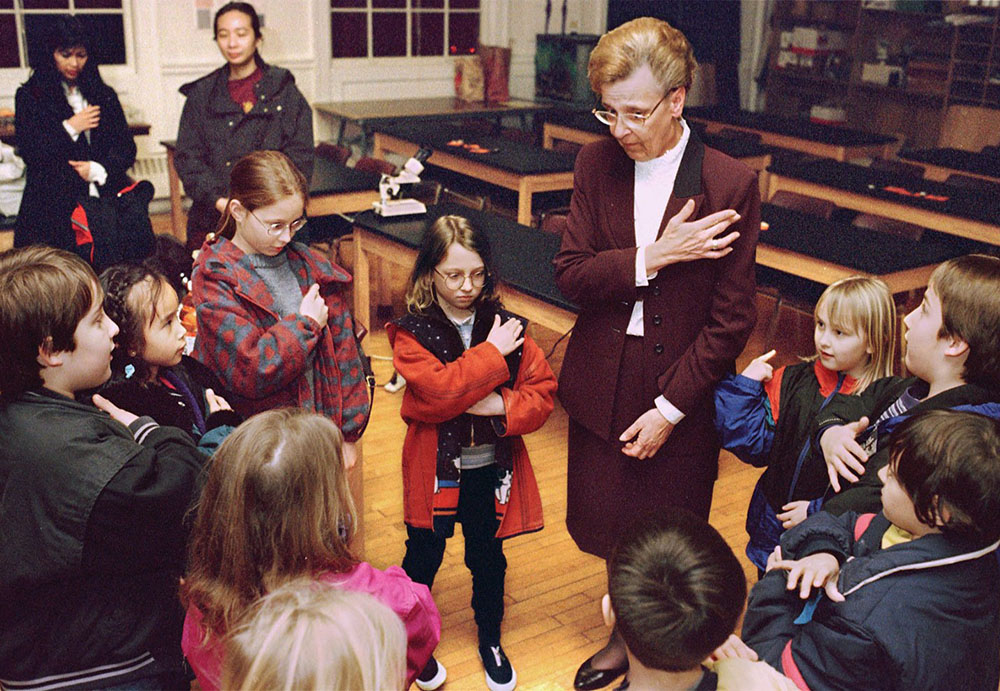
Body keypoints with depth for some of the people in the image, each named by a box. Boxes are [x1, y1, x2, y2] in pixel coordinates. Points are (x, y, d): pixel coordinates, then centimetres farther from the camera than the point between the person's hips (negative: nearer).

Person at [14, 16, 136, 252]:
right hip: (54, 209, -2)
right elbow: (30, 153, -2)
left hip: (106, 197, 2)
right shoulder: (30, 96, 8)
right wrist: (70, 128, -5)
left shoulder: (104, 95, 17)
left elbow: (126, 148, 11)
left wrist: (97, 169, -6)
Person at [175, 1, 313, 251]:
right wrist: (218, 200, -10)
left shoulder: (283, 91, 8)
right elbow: (187, 157, 7)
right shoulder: (201, 95, 14)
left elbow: (300, 158, 1)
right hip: (213, 219, 2)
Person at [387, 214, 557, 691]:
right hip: (435, 469, -2)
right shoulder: (411, 332, -12)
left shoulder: (503, 325, -2)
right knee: (423, 560, 15)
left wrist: (501, 407, -21)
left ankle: (490, 639, 41)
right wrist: (493, 353, -23)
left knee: (488, 558, 18)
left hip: (491, 468, 3)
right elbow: (441, 390, -27)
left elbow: (544, 391, -4)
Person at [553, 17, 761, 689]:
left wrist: (668, 409, -12)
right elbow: (571, 274, -6)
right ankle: (626, 637, 44)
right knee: (605, 528, 17)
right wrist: (653, 257, -21)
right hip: (602, 384, 4)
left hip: (680, 391, -3)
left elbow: (732, 319, -11)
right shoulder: (597, 162, -2)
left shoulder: (732, 184, -13)